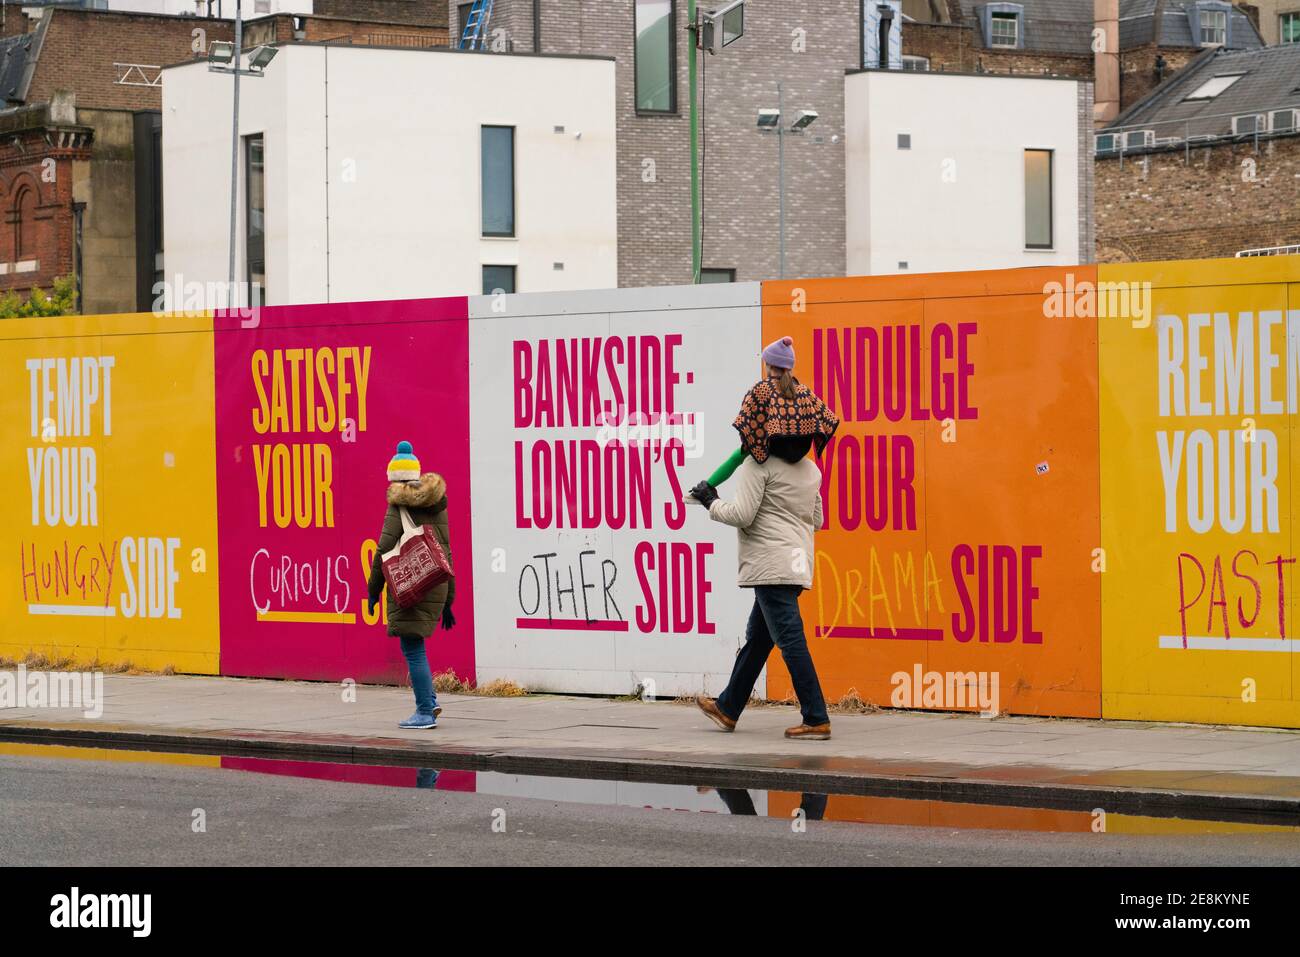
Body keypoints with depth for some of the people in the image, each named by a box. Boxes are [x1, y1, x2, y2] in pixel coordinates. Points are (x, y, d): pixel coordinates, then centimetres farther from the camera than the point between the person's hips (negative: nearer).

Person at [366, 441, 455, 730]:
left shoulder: (399, 507, -8)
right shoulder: (437, 506, 12)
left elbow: (384, 551, -11)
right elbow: (446, 552, 15)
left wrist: (374, 590, -2)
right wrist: (448, 599, 19)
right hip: (436, 585, 7)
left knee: (412, 649, -2)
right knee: (413, 645, 22)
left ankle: (425, 712, -2)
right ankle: (429, 700, 16)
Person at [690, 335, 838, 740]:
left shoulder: (758, 466, -10)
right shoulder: (811, 470, 13)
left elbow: (742, 515, -15)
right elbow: (817, 519, 19)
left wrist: (709, 501, 2)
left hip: (770, 564, -9)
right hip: (798, 561, 9)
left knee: (790, 639, -9)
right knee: (756, 637, 18)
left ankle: (816, 719, -13)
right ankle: (728, 707, 29)